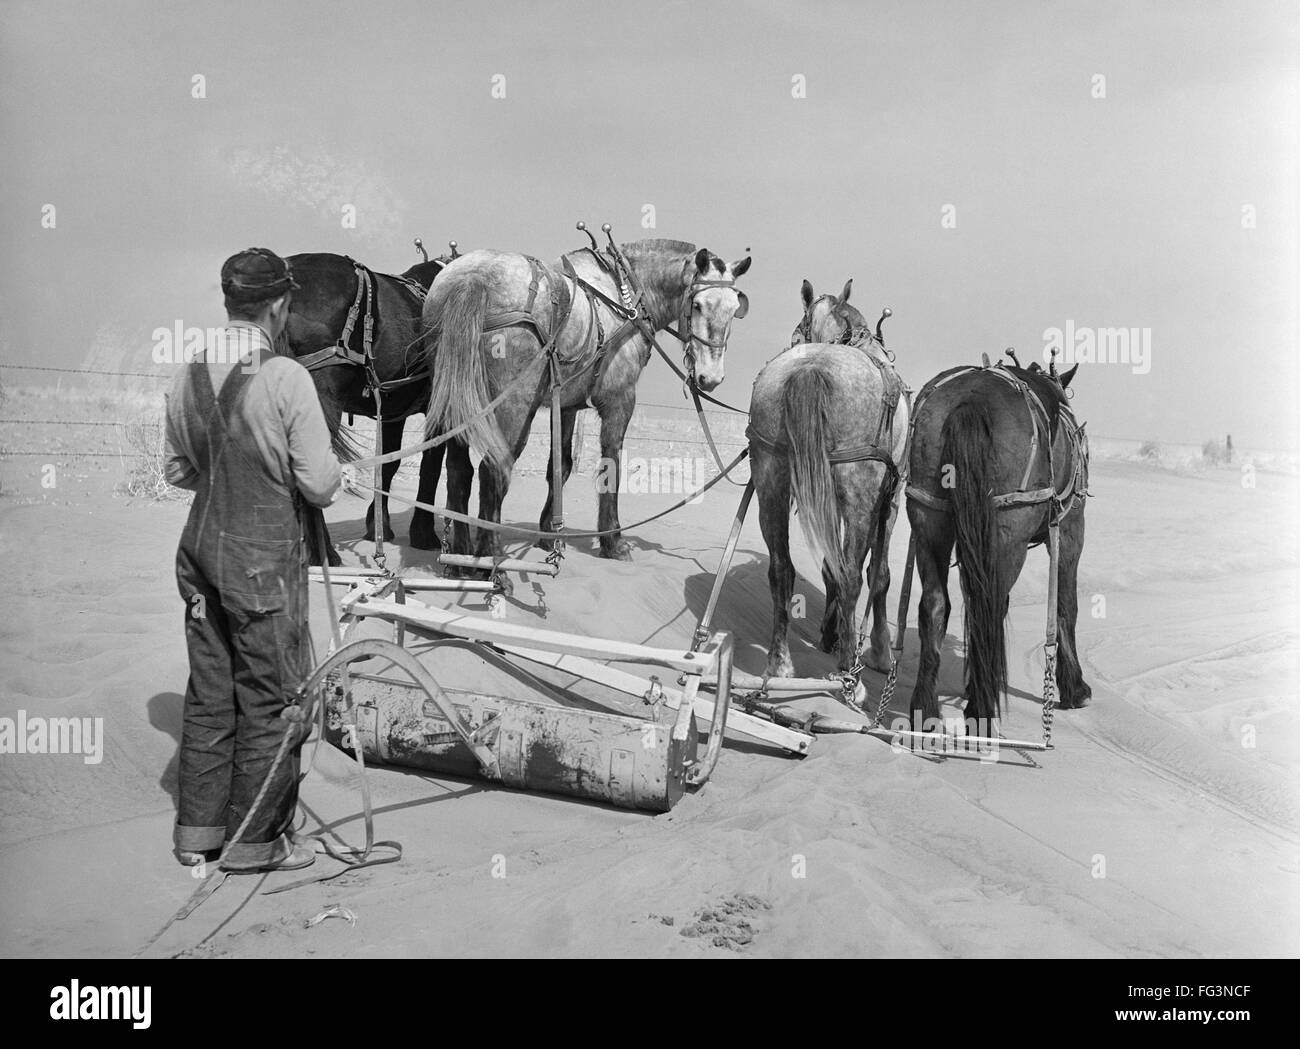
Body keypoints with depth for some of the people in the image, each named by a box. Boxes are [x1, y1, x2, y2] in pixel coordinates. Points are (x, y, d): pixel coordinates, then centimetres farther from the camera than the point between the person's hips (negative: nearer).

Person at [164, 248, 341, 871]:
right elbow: (320, 485, -14)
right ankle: (256, 840, 16)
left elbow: (177, 470, 13)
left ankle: (198, 832, 27)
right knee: (269, 700, 6)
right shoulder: (285, 377, -16)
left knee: (208, 693, 17)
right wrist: (329, 480, 7)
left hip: (200, 547, 7)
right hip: (265, 556, -6)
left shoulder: (189, 375, 2)